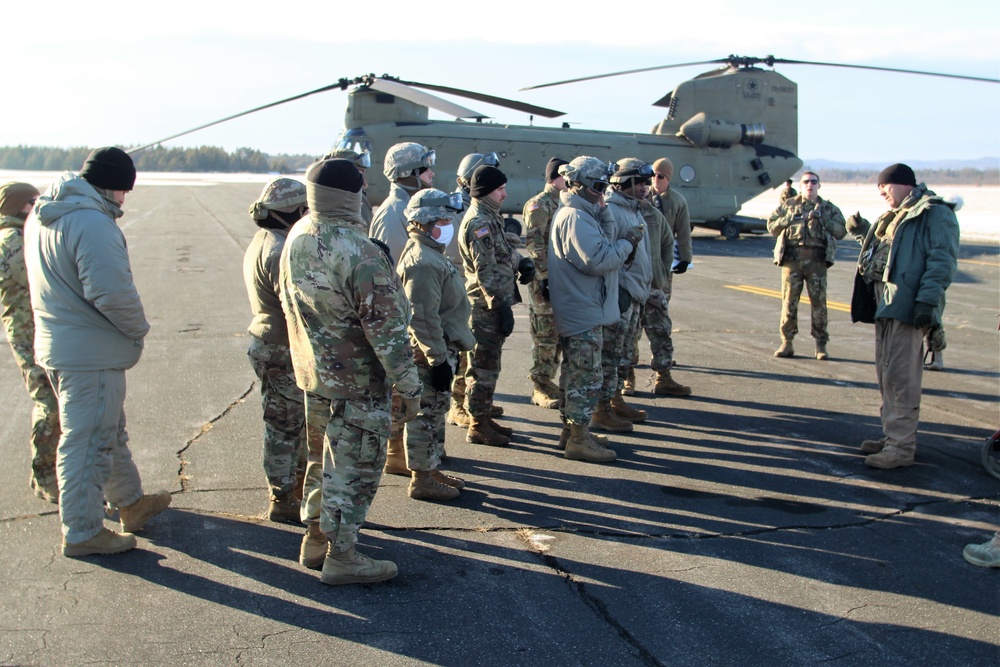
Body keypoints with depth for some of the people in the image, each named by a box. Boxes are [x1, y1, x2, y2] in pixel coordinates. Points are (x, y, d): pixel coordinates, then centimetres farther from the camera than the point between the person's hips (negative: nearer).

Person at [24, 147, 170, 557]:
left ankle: (131, 504, 38)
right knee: (88, 440, 1)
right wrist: (139, 329, -10)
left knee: (110, 431, 22)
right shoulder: (92, 223, -22)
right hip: (92, 354, -10)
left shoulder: (42, 217, 10)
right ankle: (82, 532, 12)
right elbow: (112, 291, -28)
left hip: (57, 345, 10)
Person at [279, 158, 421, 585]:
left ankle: (316, 536, 36)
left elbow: (288, 302, 12)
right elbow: (387, 328, -24)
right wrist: (408, 386, -16)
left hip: (313, 369, 8)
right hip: (357, 379, -8)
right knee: (356, 464, 6)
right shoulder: (359, 254, -26)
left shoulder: (297, 236, -1)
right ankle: (340, 557, 18)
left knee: (330, 454, 23)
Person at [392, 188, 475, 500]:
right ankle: (421, 479, 11)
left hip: (441, 349, 11)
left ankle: (431, 468, 31)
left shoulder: (430, 253, 13)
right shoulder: (422, 262, -22)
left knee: (434, 412, 19)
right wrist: (438, 359, -23)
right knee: (426, 414, 0)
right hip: (430, 354, -11)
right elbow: (423, 318, -26)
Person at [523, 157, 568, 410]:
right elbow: (534, 243, -18)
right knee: (545, 335, -2)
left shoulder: (564, 204, 15)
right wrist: (544, 277, -23)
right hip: (545, 280, -8)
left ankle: (547, 381, 24)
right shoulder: (538, 205, -11)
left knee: (558, 335, 13)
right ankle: (540, 388, 6)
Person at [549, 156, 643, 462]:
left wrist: (622, 245, 1)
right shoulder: (575, 218, -19)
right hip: (584, 312, -11)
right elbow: (596, 259, -26)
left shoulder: (576, 214, 16)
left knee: (574, 371, 18)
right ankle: (579, 440, 1)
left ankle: (571, 429, 28)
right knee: (587, 375, -5)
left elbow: (597, 252, 16)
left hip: (577, 310, 11)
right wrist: (627, 242, -14)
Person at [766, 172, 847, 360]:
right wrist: (790, 219, -5)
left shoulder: (828, 208, 14)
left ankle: (821, 344, 7)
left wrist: (823, 219, -7)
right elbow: (771, 226, 9)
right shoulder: (788, 205, 14)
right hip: (792, 258, 0)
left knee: (819, 302, 0)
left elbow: (841, 231, 5)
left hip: (817, 260, 0)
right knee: (789, 301, 0)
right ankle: (787, 343, 8)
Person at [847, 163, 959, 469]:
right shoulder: (896, 215, 22)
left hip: (908, 306, -10)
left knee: (900, 376, -11)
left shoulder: (935, 213, -9)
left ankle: (901, 447, -7)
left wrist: (927, 300, -25)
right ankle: (893, 435, 27)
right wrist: (865, 231, 21)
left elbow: (942, 260, -18)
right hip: (886, 304, 10)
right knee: (886, 373, 15)